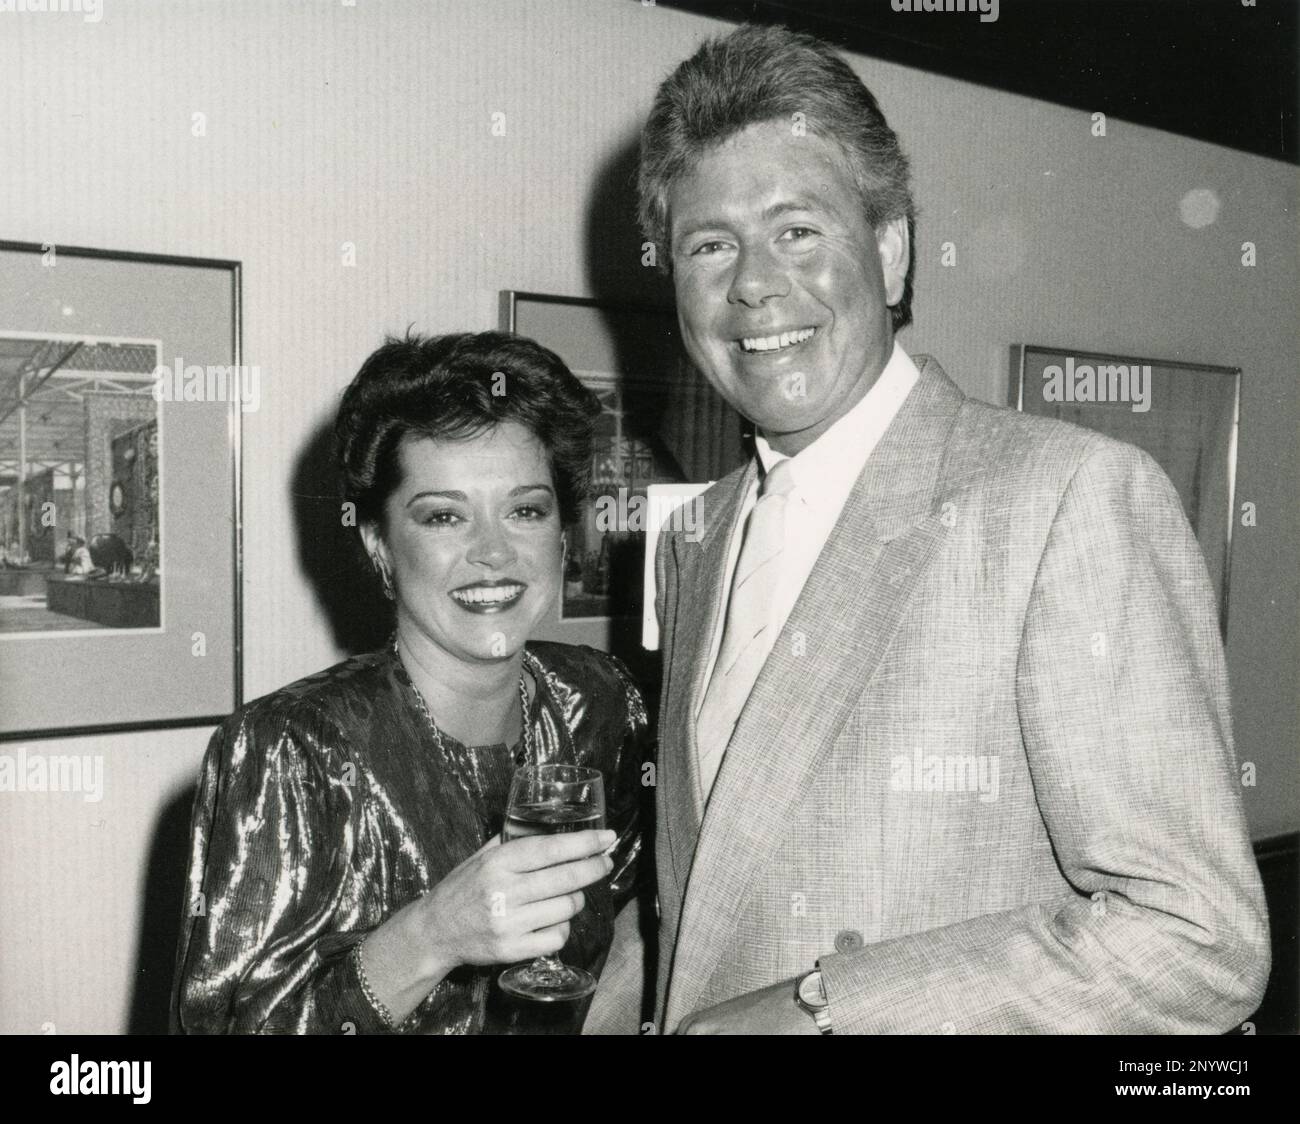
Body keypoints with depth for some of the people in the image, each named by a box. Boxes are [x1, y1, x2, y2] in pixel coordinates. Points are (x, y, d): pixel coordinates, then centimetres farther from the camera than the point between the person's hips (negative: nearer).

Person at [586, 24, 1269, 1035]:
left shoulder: (1081, 495, -21)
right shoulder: (693, 542, 1)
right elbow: (687, 888, 7)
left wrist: (817, 1005, -22)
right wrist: (609, 1014, -7)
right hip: (693, 1011, 6)